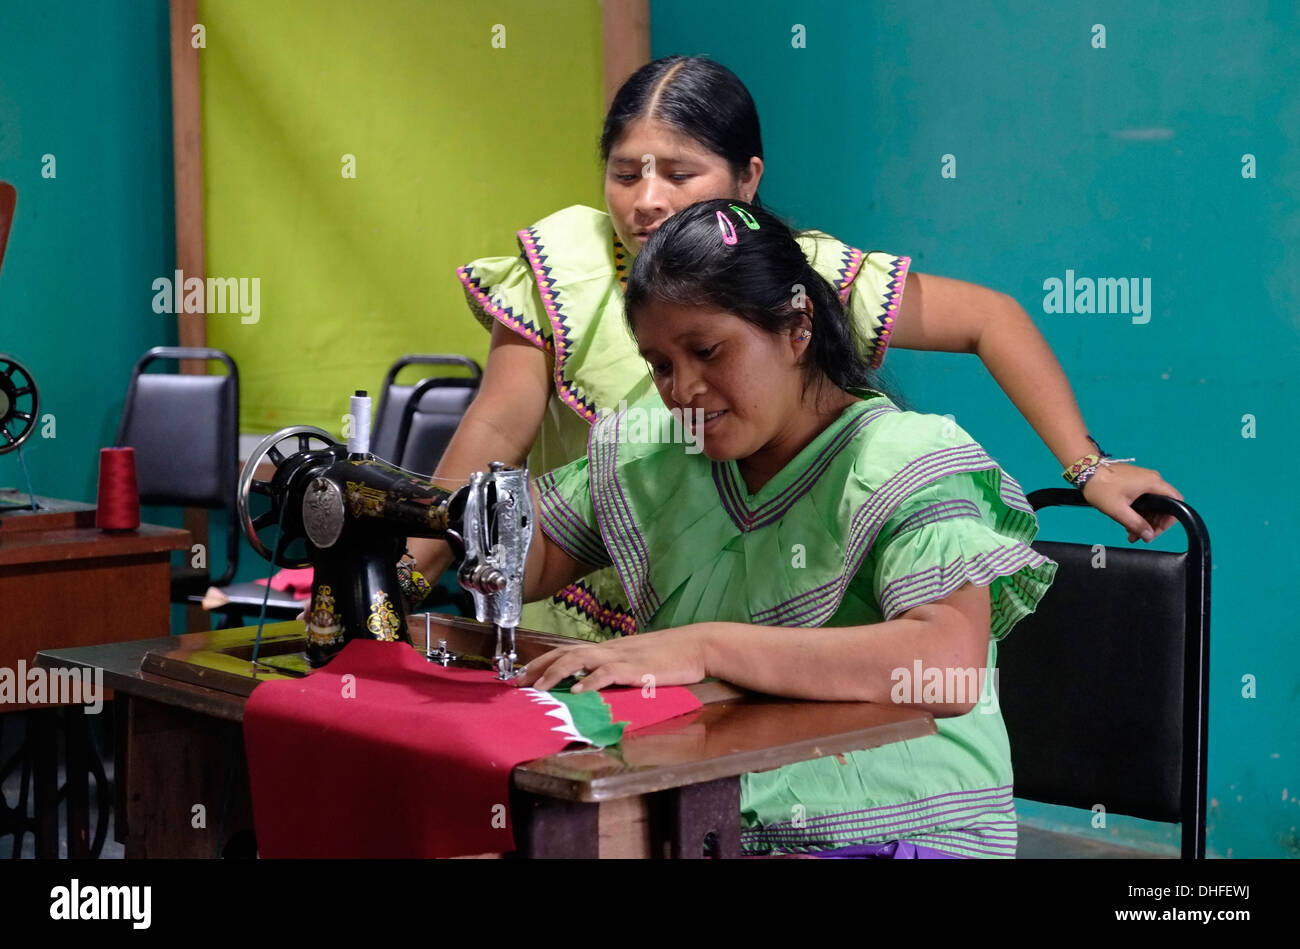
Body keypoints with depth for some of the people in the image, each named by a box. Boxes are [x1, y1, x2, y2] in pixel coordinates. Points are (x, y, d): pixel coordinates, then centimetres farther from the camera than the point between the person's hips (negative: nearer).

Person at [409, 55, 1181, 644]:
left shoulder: (810, 278, -6)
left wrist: (1088, 468, -3)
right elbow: (497, 434, -6)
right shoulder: (565, 264, -5)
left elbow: (993, 318, 2)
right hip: (581, 635, 0)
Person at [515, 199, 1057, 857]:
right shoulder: (659, 455, 12)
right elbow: (531, 565, 21)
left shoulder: (907, 461, -10)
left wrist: (704, 646, -30)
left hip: (898, 834, -5)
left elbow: (949, 666, -27)